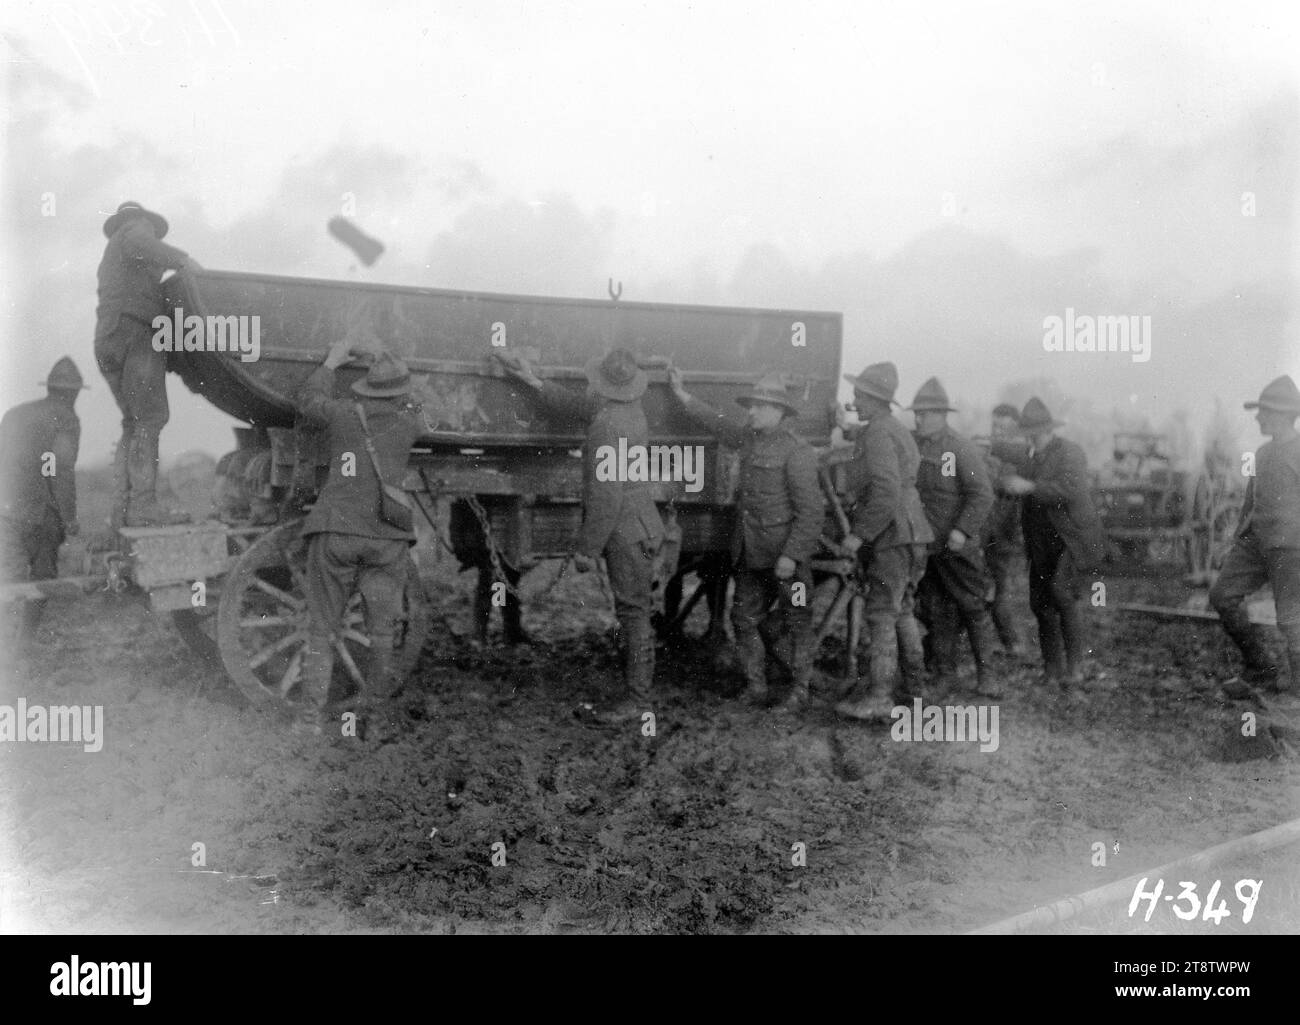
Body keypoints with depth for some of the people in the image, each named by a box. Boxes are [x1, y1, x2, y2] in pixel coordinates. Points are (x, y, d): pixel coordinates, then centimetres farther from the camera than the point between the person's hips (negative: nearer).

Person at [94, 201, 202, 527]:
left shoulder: (108, 262, 35)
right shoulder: (138, 225, 11)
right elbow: (137, 246, -14)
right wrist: (181, 259, -19)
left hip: (107, 342, 9)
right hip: (136, 333, -9)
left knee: (135, 426, 7)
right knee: (149, 420, -15)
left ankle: (122, 508, -2)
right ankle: (143, 505, -24)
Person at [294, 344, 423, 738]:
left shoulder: (344, 414, 5)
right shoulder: (408, 424, 4)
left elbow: (307, 401, 25)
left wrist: (331, 363, 36)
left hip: (335, 533, 1)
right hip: (387, 539, 0)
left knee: (321, 630, 10)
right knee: (383, 635, 9)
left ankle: (310, 717, 8)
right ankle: (378, 721, 10)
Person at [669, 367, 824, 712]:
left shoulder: (797, 451, -14)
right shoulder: (750, 439, 8)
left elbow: (812, 510, -17)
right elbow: (718, 423, 25)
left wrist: (792, 556, -21)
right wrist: (681, 393, 25)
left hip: (786, 553, -8)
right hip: (750, 553, 8)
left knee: (797, 622, 4)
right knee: (745, 619, 11)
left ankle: (799, 692, 15)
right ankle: (755, 687, 22)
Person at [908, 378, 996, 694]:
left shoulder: (962, 449, -8)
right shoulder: (912, 446, 8)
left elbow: (982, 495, -12)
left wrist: (963, 530, -21)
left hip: (957, 547, -5)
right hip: (922, 546, 5)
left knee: (972, 607, 2)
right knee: (935, 611, 9)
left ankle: (984, 672, 13)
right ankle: (944, 674, 18)